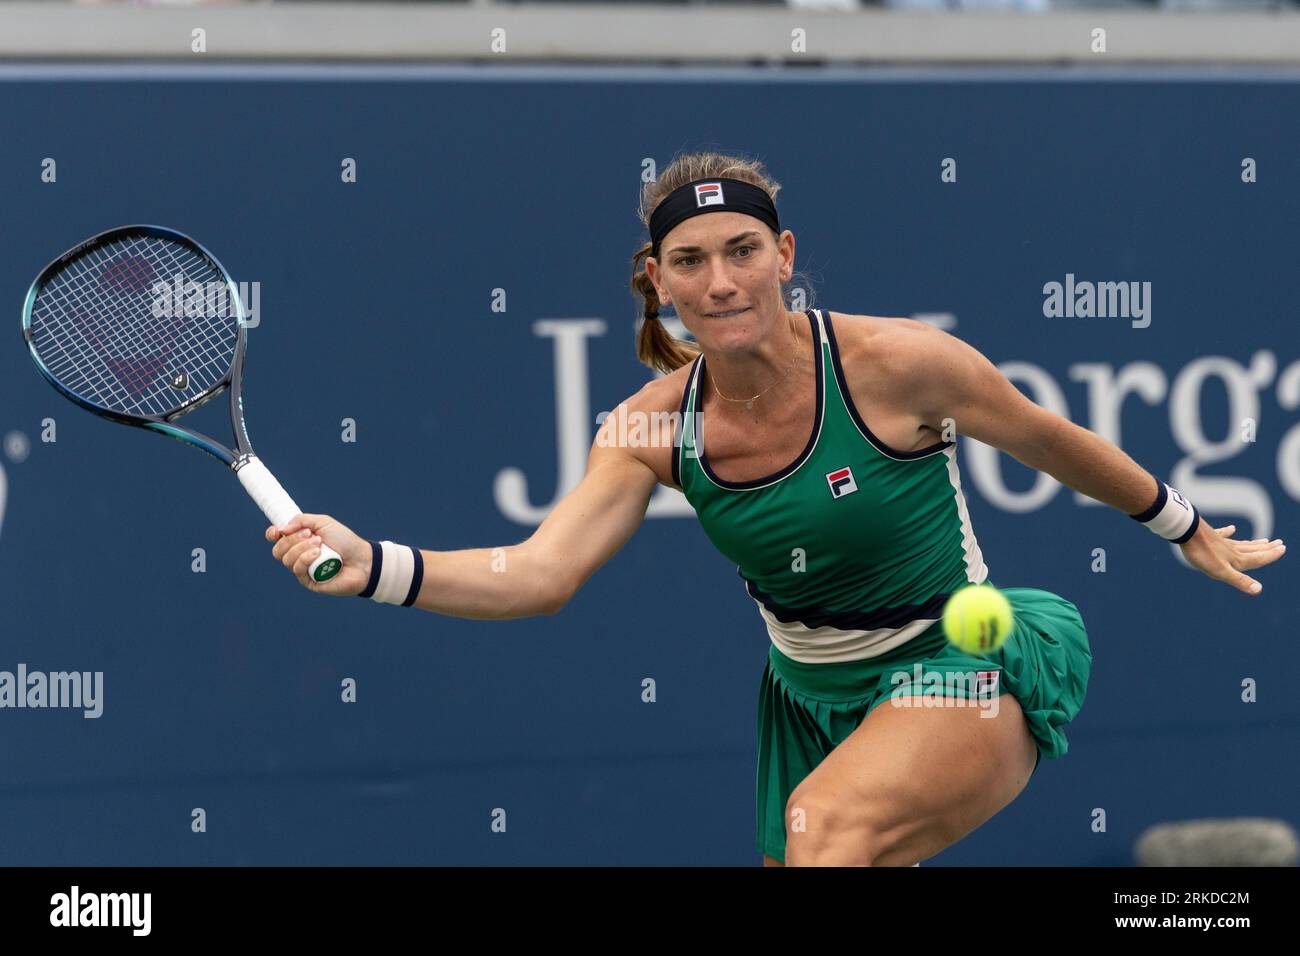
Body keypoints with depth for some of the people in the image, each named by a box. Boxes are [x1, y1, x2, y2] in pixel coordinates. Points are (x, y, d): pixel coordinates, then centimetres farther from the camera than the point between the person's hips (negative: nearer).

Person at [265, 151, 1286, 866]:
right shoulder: (657, 423, -7)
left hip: (962, 667, -6)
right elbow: (541, 570, -17)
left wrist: (1190, 531, 14)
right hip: (813, 697, 6)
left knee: (827, 820, -33)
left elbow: (1052, 442, -1)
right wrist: (370, 567, -33)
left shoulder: (891, 363, -18)